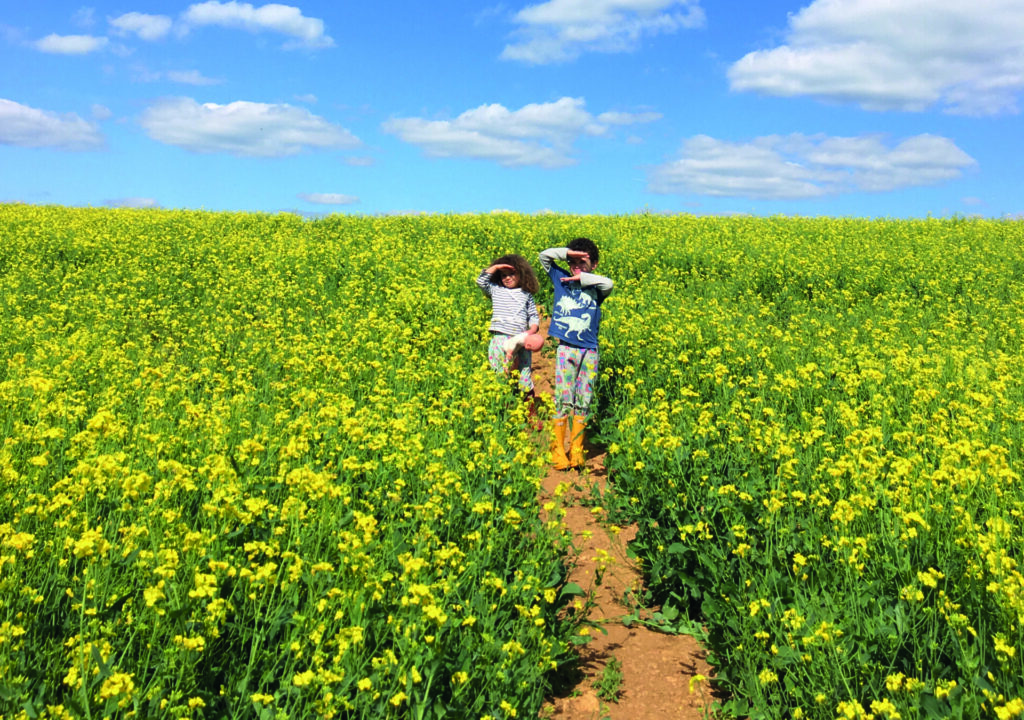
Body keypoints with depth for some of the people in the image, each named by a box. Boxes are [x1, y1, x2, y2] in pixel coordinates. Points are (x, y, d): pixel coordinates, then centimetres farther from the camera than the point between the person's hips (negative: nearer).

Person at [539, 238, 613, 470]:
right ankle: (558, 450, 3)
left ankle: (576, 450, 14)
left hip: (589, 352, 1)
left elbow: (609, 283, -17)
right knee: (563, 401, -4)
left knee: (583, 402, 5)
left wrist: (582, 277, -11)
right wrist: (567, 252, -4)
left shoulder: (595, 287, 5)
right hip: (565, 349, -1)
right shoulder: (561, 278, 9)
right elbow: (544, 255, 7)